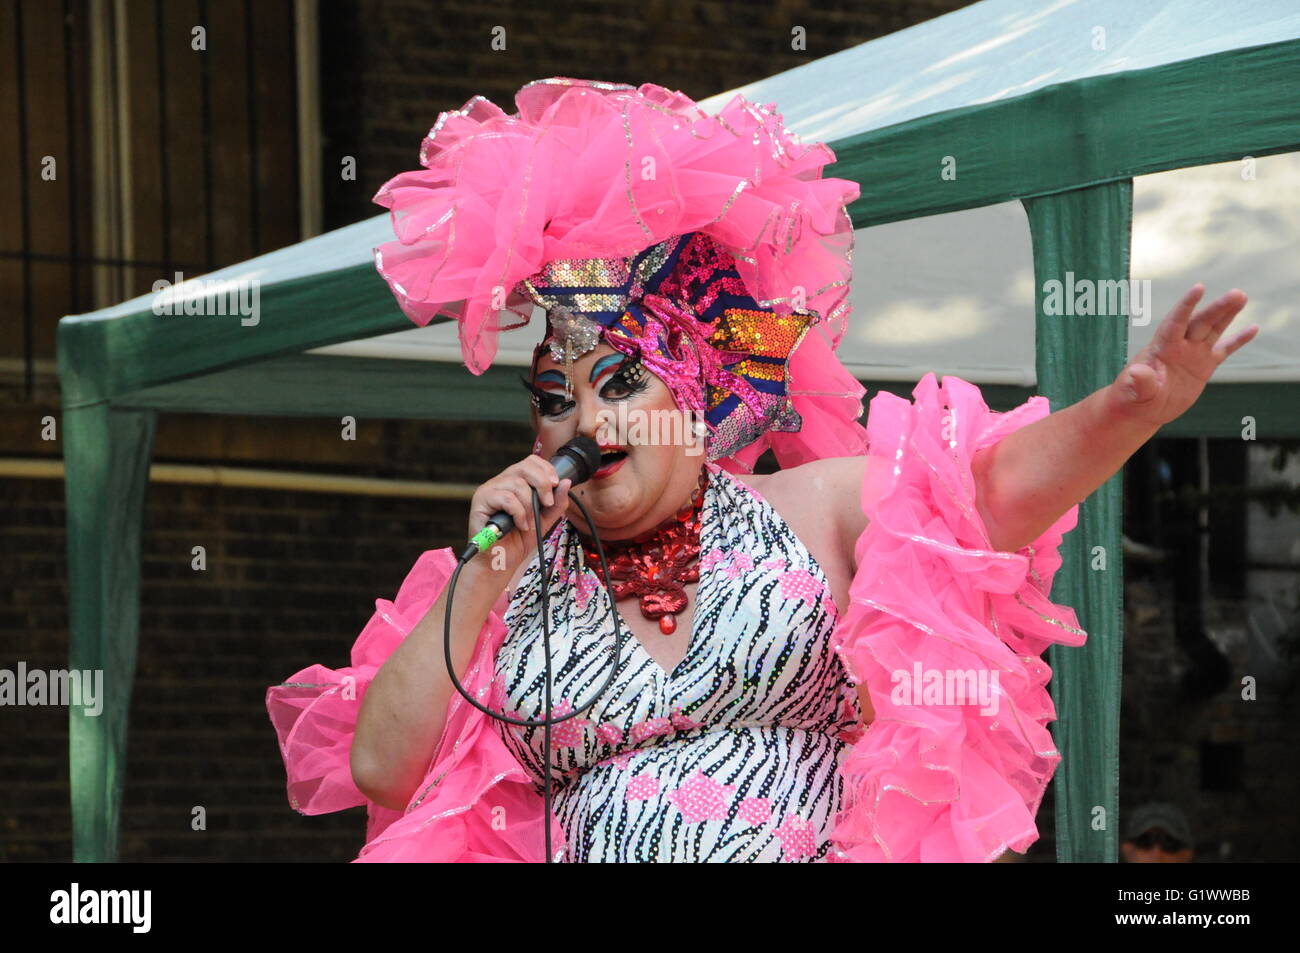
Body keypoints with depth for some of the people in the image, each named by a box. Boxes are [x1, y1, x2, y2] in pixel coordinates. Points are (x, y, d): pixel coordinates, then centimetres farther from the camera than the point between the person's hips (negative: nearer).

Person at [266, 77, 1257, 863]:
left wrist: (1129, 408, -21)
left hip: (821, 842, -1)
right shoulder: (504, 586, 11)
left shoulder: (811, 510, 8)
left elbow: (1001, 482, -3)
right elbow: (380, 769, 3)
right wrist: (483, 580, -3)